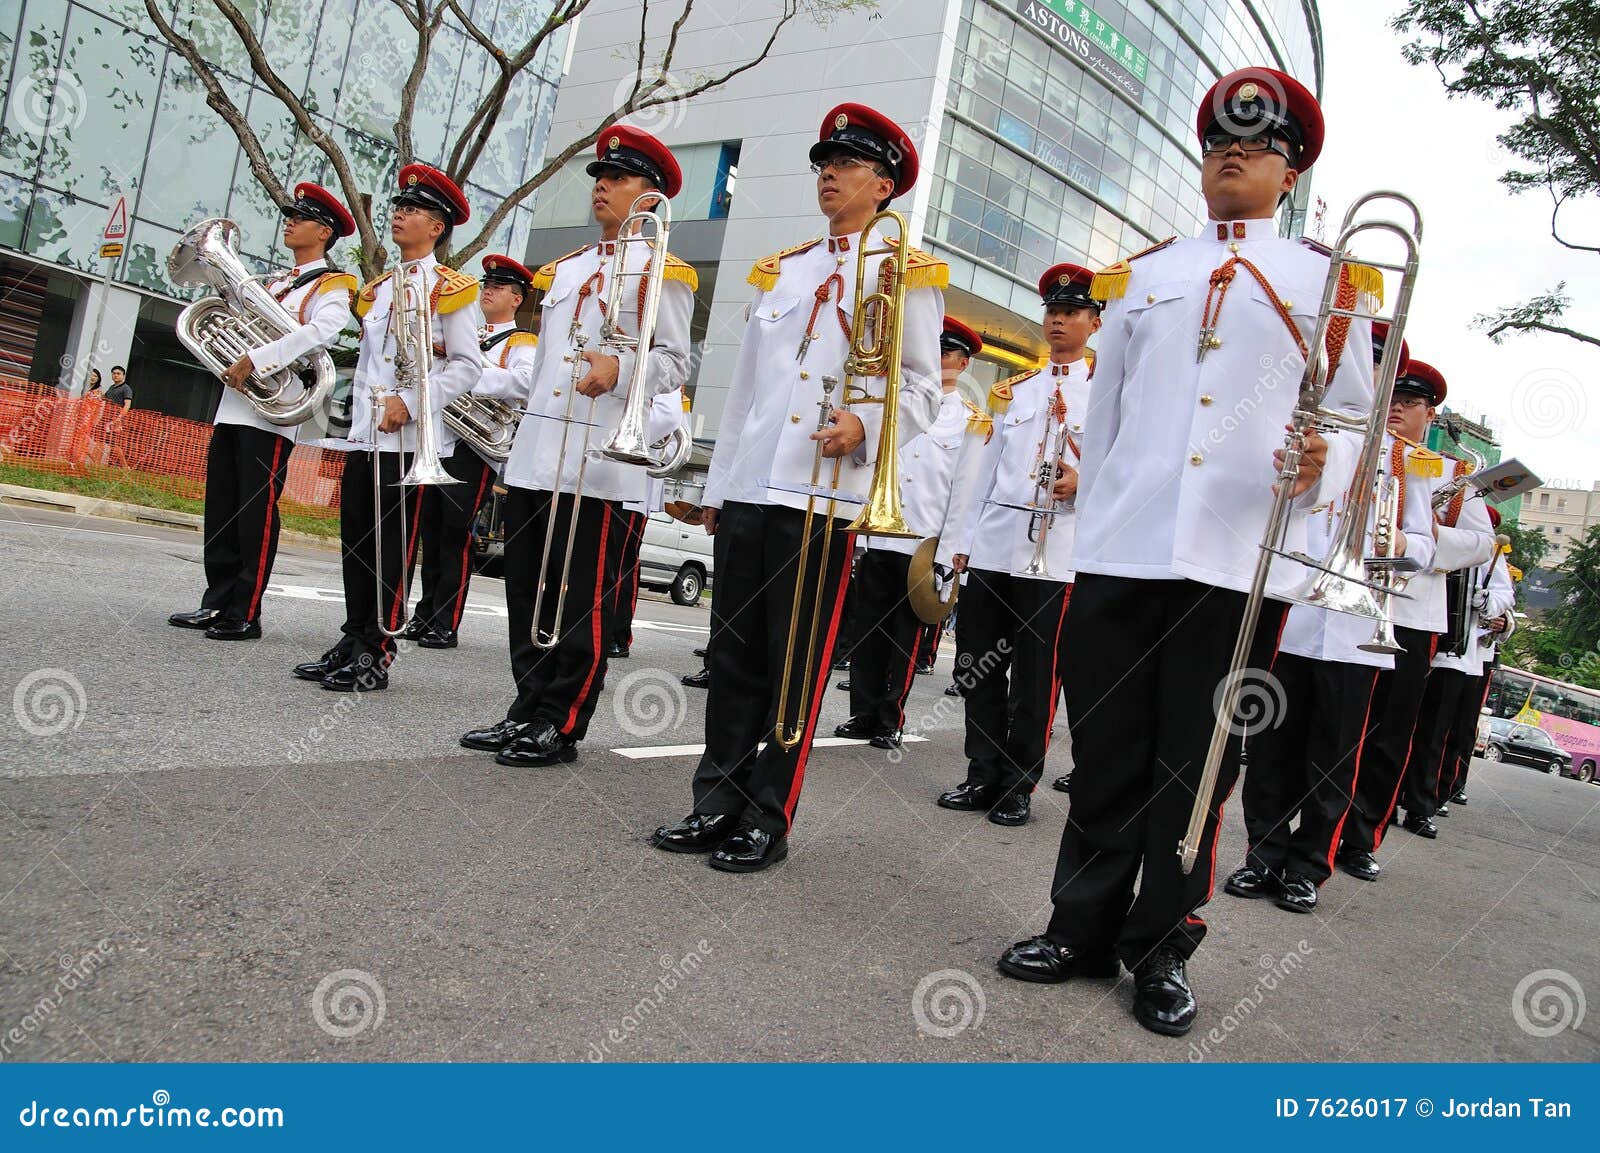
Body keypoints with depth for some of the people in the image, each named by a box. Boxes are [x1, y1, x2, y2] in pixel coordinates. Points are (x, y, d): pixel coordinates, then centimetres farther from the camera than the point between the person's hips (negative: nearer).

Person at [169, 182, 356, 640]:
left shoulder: (332, 285, -1)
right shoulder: (274, 281, 25)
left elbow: (321, 332, -21)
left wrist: (255, 359, -24)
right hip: (233, 405, 8)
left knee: (257, 513, -6)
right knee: (221, 511, 9)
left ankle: (246, 615, -1)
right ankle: (217, 604, 17)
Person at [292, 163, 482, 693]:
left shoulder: (450, 289, -1)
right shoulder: (377, 289, 20)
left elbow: (468, 366, -9)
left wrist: (411, 402, -18)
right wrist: (361, 408, 13)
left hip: (414, 438, -7)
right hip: (365, 434, 7)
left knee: (394, 549, -4)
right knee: (356, 544, 9)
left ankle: (377, 654, 1)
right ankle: (353, 641, 18)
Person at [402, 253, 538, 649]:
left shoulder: (522, 343, 1)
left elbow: (525, 382, -19)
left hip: (473, 448, -6)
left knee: (456, 535, -5)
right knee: (429, 532, 10)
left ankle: (446, 625, 1)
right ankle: (424, 616, 20)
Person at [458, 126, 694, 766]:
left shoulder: (660, 271, 1)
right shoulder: (563, 269, 23)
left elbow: (674, 362, -6)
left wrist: (620, 368, -26)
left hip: (597, 459, -7)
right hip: (533, 454, 7)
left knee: (580, 600, -3)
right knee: (526, 591, 9)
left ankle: (561, 726, 6)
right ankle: (528, 709, 20)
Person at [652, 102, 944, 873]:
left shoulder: (907, 276, 4)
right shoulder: (778, 272, 21)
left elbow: (923, 391, -1)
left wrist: (865, 426, -21)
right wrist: (717, 484, 17)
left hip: (825, 494, -6)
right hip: (748, 489, 6)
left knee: (796, 667, -1)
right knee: (733, 655, 8)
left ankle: (768, 821, 9)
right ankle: (717, 806, 17)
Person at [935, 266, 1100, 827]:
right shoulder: (1013, 390, 18)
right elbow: (984, 466, 16)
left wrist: (1086, 479, -19)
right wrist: (965, 539, 11)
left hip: (1055, 552, -4)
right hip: (992, 545, 4)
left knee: (1035, 676, 0)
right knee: (983, 669, 6)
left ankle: (1019, 788, 9)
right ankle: (983, 776, 16)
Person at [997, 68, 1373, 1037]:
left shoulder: (1326, 280, 11)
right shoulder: (1142, 276, 17)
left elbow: (1354, 411, 9)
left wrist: (1324, 466, -14)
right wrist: (1090, 529, 14)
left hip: (1242, 558, -2)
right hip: (1121, 549, 2)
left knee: (1198, 764, 5)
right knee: (1107, 754, 7)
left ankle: (1163, 948, 19)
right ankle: (1085, 927, 21)